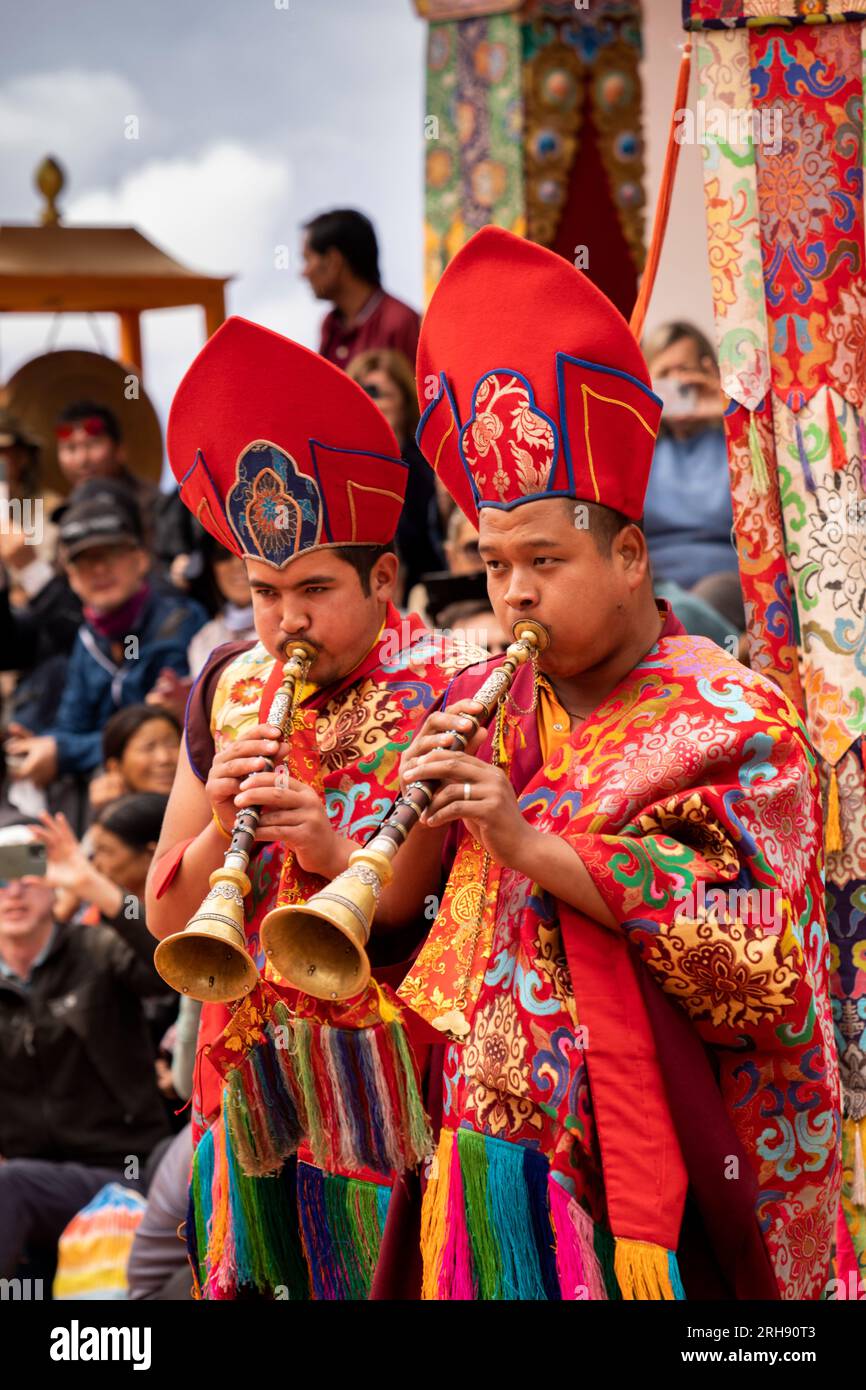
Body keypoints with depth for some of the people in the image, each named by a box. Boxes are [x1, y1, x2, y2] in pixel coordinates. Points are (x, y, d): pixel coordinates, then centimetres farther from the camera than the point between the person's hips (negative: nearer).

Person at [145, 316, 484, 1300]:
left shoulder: (446, 694, -6)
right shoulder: (230, 690, 7)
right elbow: (165, 917, 9)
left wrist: (340, 854, -21)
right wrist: (221, 821, -9)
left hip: (396, 1081, -4)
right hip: (254, 1087, 4)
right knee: (256, 1273, 6)